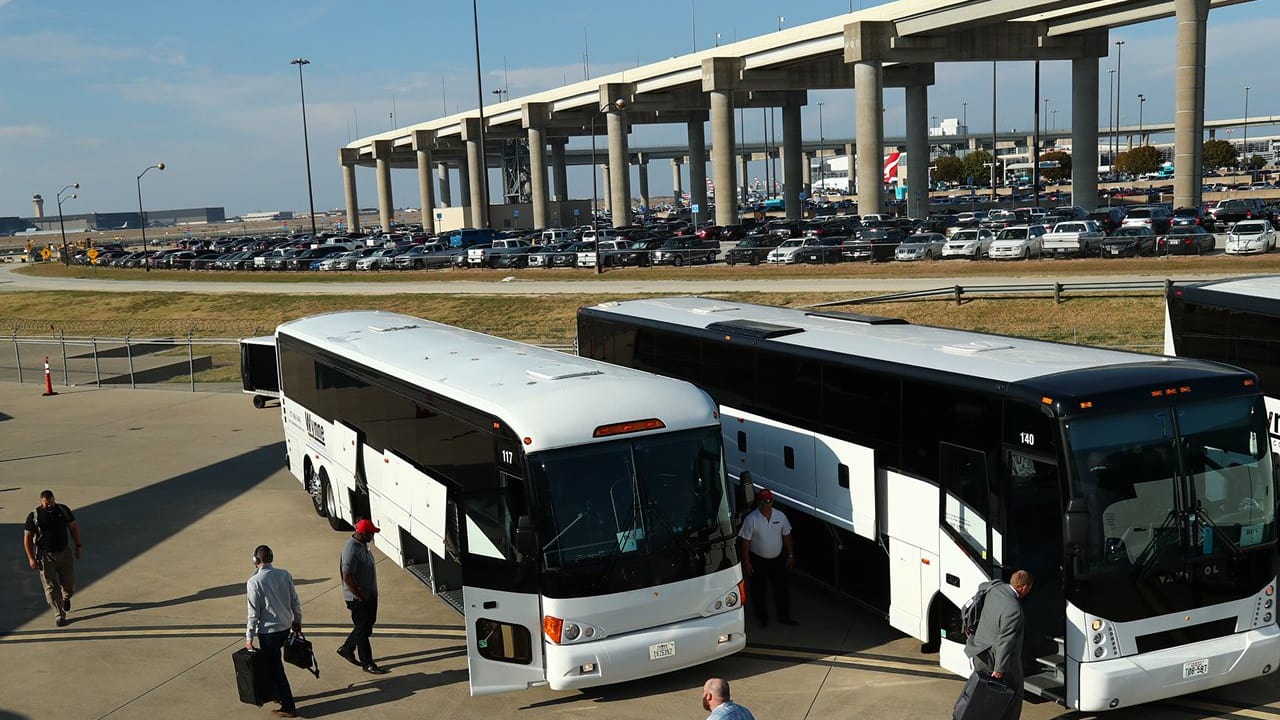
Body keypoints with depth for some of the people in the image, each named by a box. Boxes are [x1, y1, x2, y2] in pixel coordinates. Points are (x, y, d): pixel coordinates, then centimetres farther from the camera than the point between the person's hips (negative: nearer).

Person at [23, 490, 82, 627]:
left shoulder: (63, 510, -2)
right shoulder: (34, 515, -9)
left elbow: (73, 527, 9)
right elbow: (27, 537, -5)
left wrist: (78, 545, 8)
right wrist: (31, 558, -9)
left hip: (64, 552, 2)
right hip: (45, 555, -2)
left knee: (69, 583, 8)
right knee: (51, 587, -3)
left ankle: (66, 597, 42)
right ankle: (60, 615, 6)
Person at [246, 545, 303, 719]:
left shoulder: (254, 582, -16)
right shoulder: (284, 574, -2)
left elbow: (254, 612, -14)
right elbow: (295, 601, 4)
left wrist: (249, 636, -5)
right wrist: (298, 621, 19)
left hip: (268, 630, -6)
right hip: (286, 626, 6)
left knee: (275, 668, 3)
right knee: (274, 663, 25)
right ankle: (277, 694, 36)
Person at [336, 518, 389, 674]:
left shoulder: (363, 544, 4)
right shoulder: (351, 551, -27)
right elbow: (347, 577, -27)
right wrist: (360, 596, -21)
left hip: (369, 593, 10)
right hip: (358, 597, -10)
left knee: (368, 623, 21)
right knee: (363, 629, 2)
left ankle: (347, 649, 38)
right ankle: (367, 663, 13)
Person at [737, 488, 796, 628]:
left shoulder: (780, 516, -7)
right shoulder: (751, 519, -18)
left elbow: (786, 536, 5)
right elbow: (745, 541, -13)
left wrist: (790, 555, 6)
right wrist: (746, 562, -13)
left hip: (778, 559, 3)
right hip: (758, 561, -3)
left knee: (782, 589, 12)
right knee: (759, 591, 9)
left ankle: (784, 617, 28)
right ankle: (762, 618, 27)